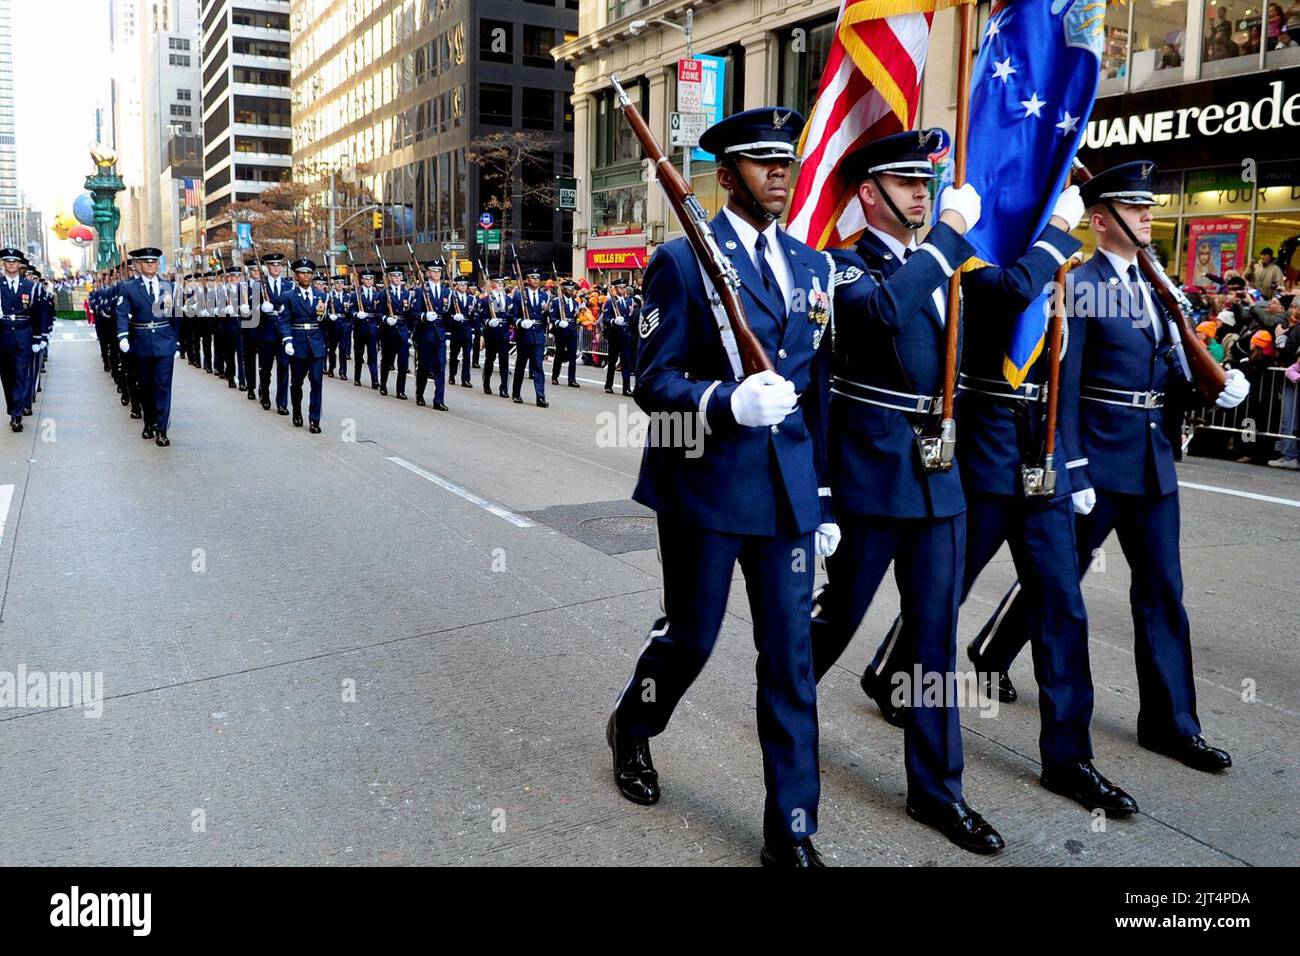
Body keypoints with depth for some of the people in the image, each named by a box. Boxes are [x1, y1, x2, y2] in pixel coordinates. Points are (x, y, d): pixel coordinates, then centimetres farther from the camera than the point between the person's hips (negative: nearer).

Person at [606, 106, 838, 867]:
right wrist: (729, 401, -28)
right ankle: (632, 729, 44)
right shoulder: (683, 259, -6)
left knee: (791, 656, 5)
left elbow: (818, 388, 13)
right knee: (691, 635, 11)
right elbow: (653, 381, -9)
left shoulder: (810, 264, 11)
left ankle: (792, 830, 17)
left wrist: (825, 497, 13)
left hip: (788, 485, 5)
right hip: (704, 483, -4)